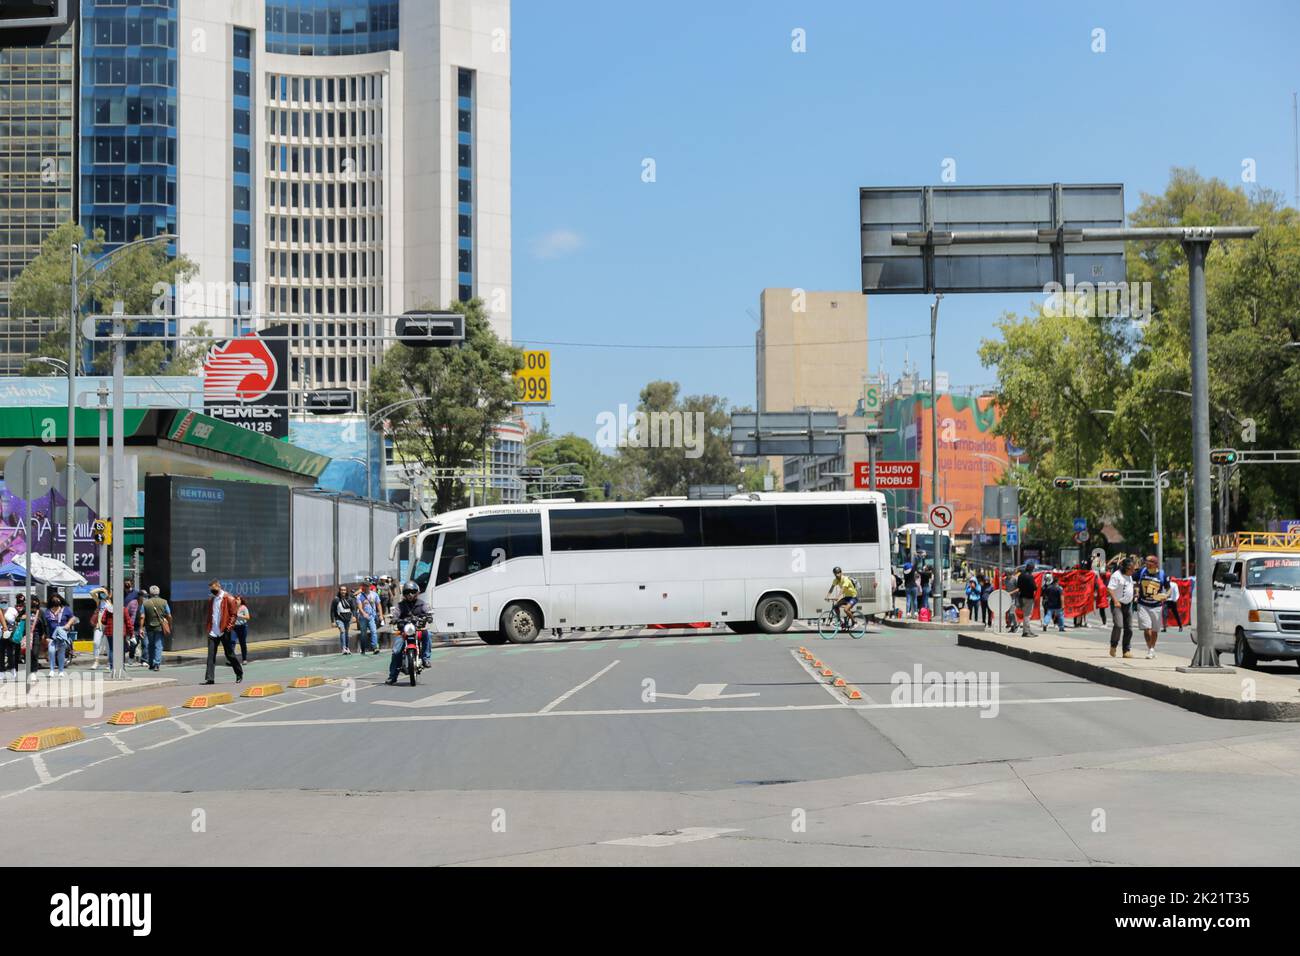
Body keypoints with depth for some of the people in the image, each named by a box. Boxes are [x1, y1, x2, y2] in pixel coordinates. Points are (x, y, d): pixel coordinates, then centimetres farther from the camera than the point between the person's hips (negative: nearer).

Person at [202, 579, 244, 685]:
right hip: (213, 632, 6)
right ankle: (210, 678, -4)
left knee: (229, 654, 4)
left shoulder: (228, 599, -7)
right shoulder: (212, 600, 14)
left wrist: (229, 627, -18)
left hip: (224, 632, -6)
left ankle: (239, 674, 20)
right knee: (211, 655, -2)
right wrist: (207, 626, 8)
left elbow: (234, 614, -9)